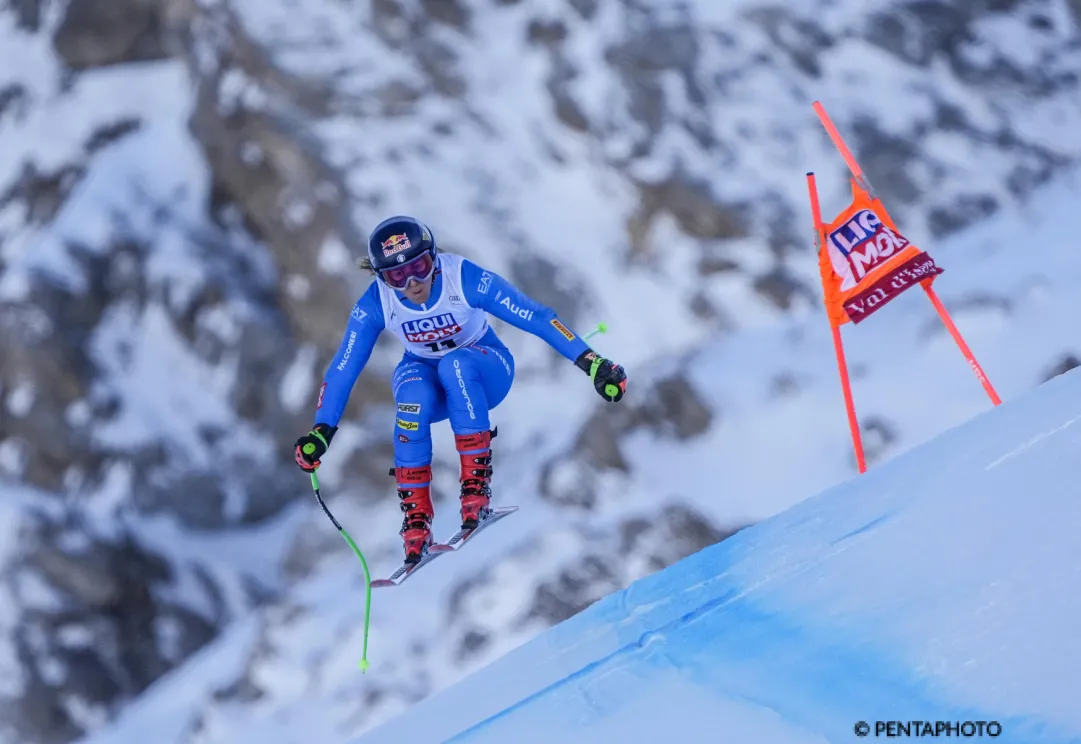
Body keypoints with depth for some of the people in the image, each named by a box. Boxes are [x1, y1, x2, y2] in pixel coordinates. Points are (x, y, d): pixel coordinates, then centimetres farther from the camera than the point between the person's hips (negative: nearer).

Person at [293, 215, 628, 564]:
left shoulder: (466, 279, -28)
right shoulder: (376, 303, -21)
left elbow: (537, 317, -27)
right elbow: (343, 368, -16)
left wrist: (591, 362, -33)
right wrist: (321, 431, -24)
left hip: (484, 369, -1)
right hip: (422, 373, 2)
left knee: (455, 364, -38)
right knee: (414, 396, -35)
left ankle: (477, 480, -29)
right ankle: (416, 518, -25)